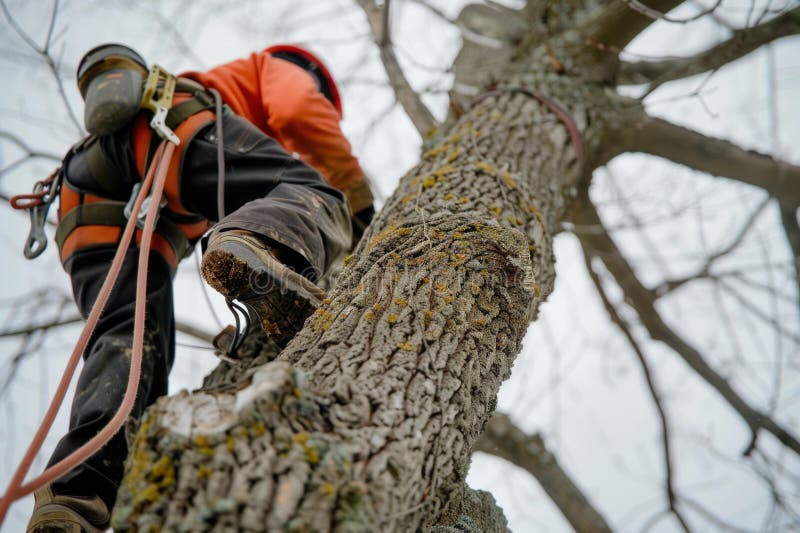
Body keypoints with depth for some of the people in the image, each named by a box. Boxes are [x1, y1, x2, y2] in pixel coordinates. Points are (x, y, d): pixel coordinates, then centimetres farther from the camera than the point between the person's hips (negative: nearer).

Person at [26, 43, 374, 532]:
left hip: (89, 189, 7)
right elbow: (301, 111, 5)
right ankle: (251, 249, -50)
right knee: (312, 194, -14)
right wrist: (362, 205, 9)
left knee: (129, 339, -8)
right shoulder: (281, 67, 31)